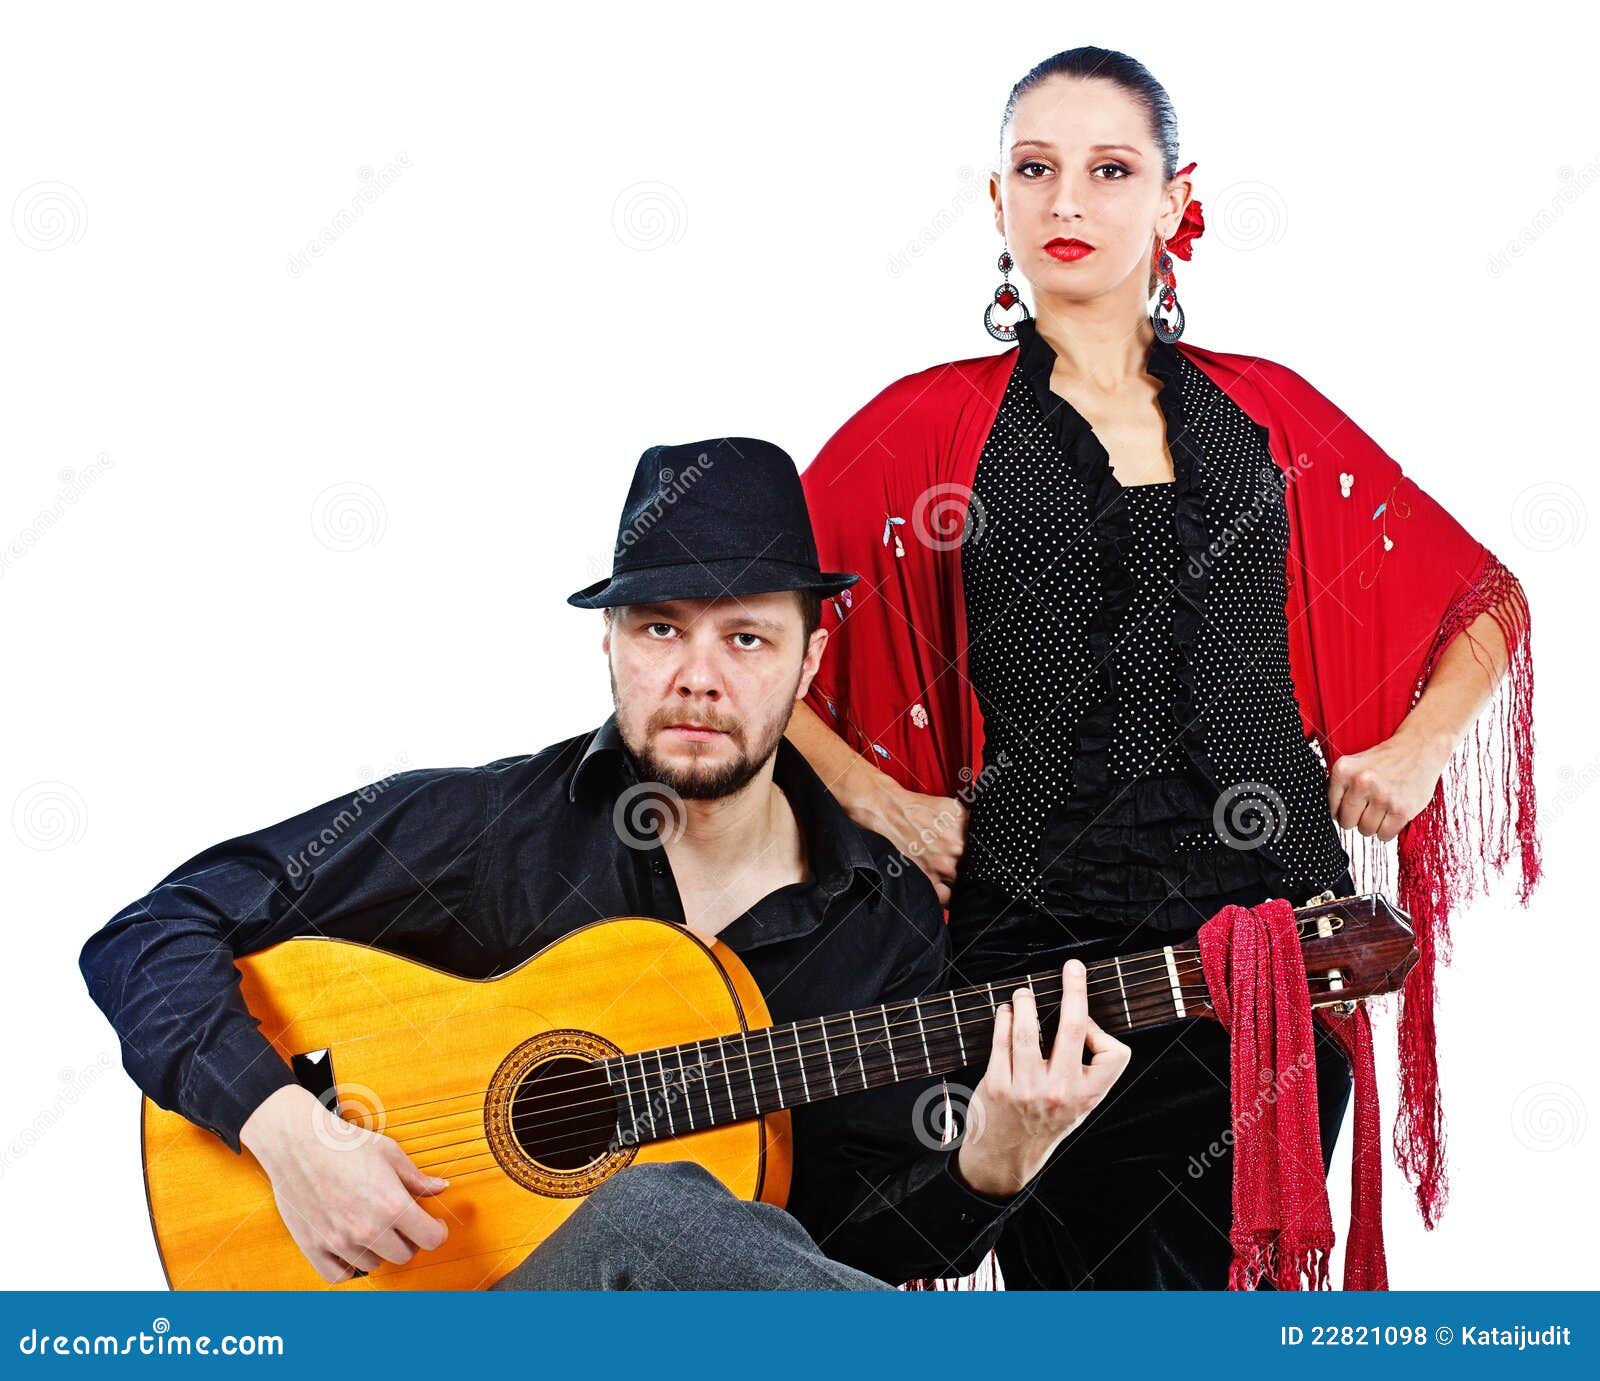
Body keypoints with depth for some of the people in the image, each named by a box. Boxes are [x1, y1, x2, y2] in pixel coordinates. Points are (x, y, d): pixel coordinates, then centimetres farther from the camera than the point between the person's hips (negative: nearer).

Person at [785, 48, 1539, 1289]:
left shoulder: (1264, 411, 10)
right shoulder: (930, 426, 4)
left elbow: (1485, 600, 20)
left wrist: (1414, 750, 7)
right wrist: (880, 799, -3)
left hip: (1274, 915, 2)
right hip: (1040, 932, -2)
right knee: (1074, 1280, 4)